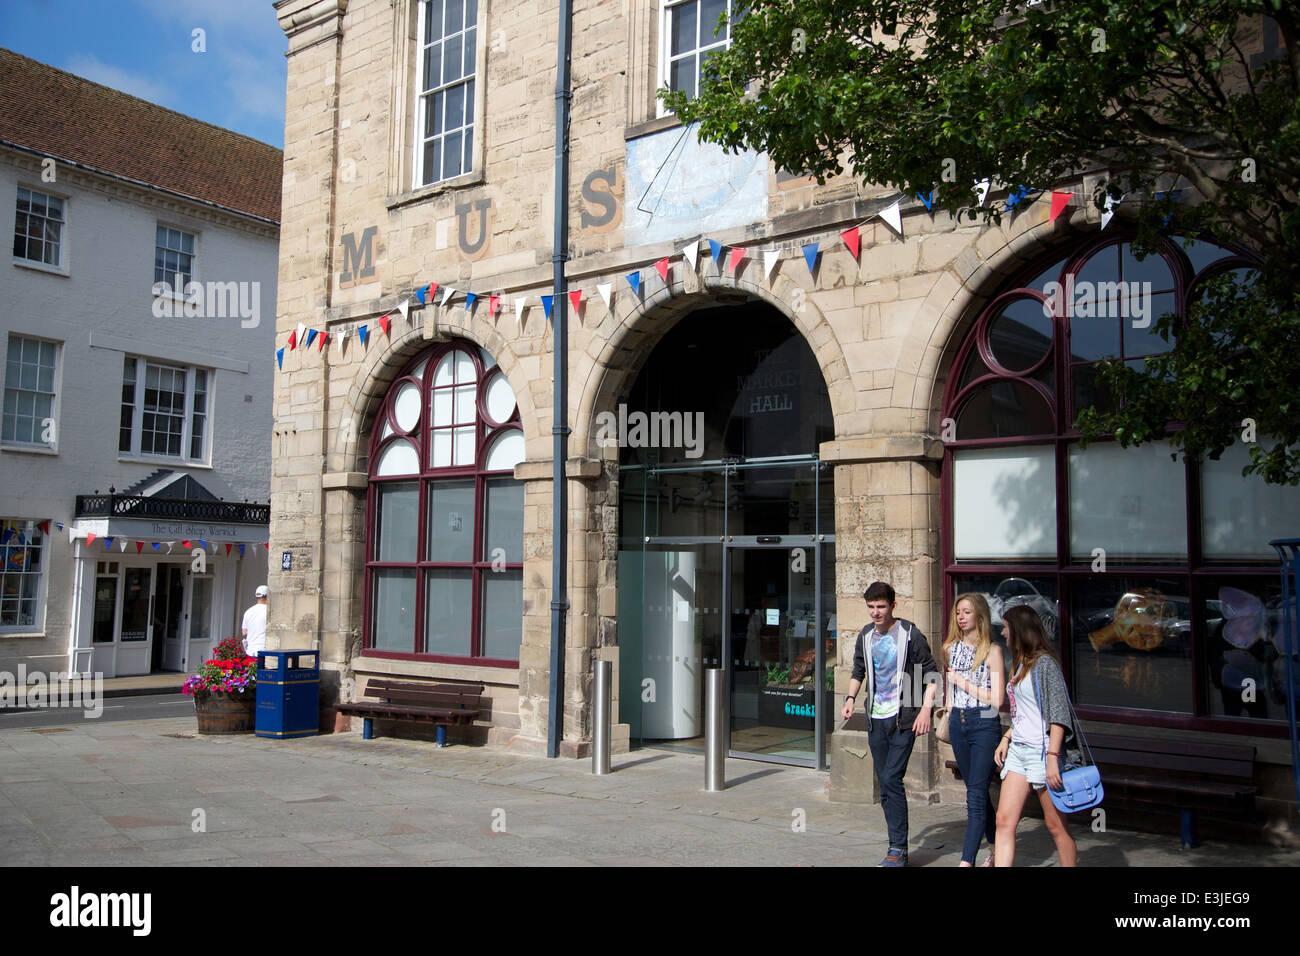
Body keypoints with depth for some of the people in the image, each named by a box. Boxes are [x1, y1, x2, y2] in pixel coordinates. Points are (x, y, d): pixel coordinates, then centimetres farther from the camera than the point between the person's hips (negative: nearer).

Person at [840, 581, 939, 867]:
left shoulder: (910, 634, -8)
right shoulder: (865, 636, 8)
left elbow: (931, 672, -5)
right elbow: (858, 671, 20)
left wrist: (926, 708, -15)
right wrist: (851, 698, 5)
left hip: (903, 719, -6)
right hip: (876, 719, 6)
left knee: (891, 779, -13)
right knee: (885, 785, 9)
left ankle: (898, 849, -4)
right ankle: (897, 849, 19)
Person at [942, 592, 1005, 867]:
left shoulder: (992, 650, -8)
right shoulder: (951, 648, 9)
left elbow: (997, 698, -13)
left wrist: (962, 682, -12)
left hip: (984, 725, -6)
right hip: (958, 723, 6)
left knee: (976, 795, -9)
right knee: (976, 791, 15)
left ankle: (967, 860, -12)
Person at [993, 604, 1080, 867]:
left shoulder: (1044, 663, -11)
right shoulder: (1021, 664, 16)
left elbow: (1058, 713, -17)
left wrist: (1052, 757, -23)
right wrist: (1006, 739, 12)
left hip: (1041, 751, -8)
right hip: (1018, 750, 8)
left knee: (1055, 825, 2)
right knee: (1004, 820, -1)